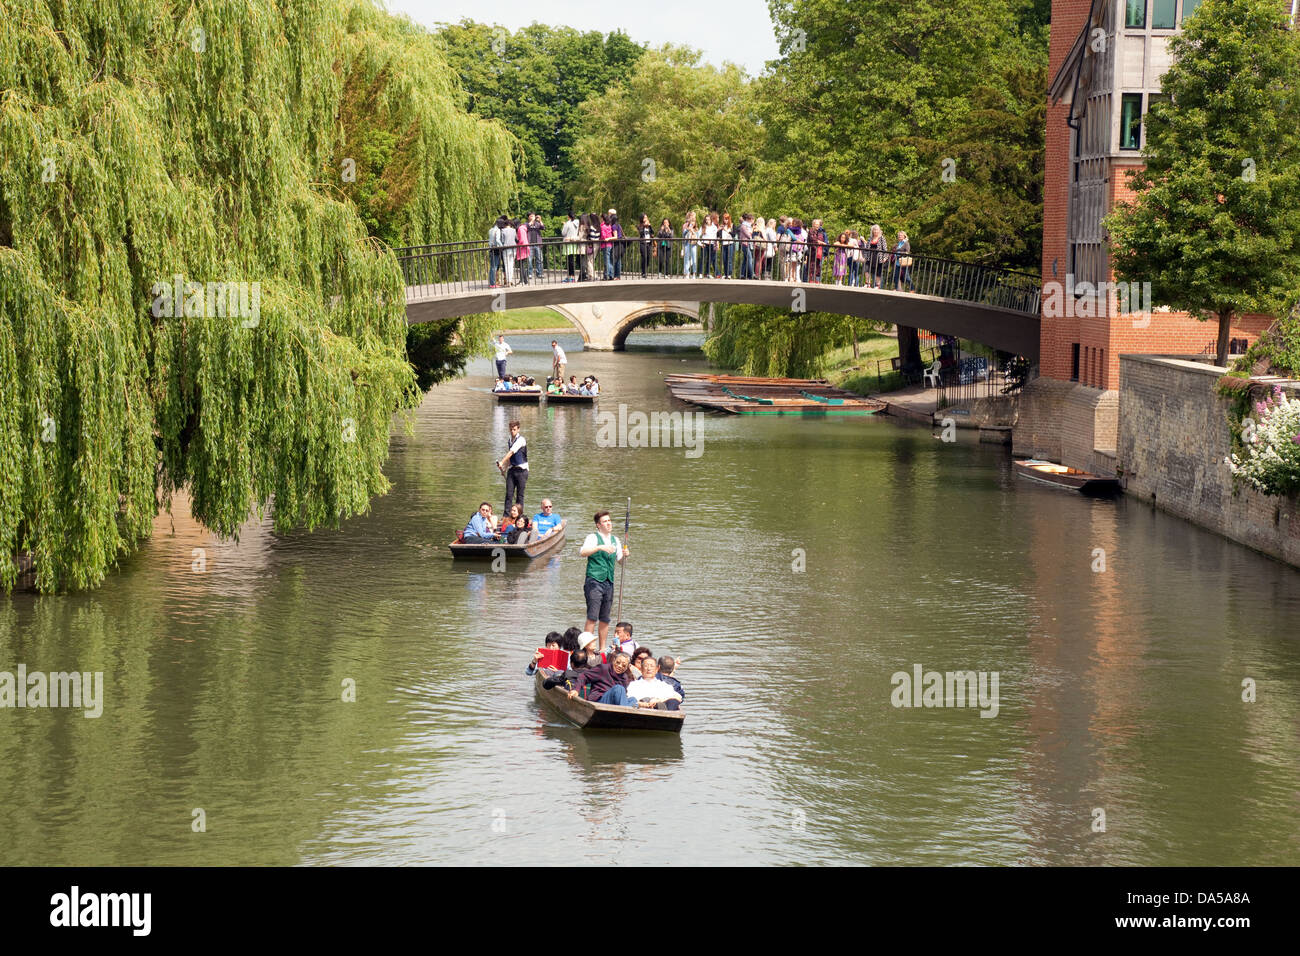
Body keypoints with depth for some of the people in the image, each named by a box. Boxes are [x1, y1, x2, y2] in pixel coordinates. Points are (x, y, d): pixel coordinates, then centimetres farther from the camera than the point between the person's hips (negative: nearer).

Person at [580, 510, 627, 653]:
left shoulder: (615, 540, 16)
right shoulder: (593, 537, -3)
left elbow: (620, 561, 20)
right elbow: (583, 552, -21)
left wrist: (624, 555, -2)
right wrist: (600, 547, -33)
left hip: (609, 582, 6)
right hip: (594, 581, -6)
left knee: (605, 619, 8)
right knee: (592, 617, -11)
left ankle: (602, 649, 14)